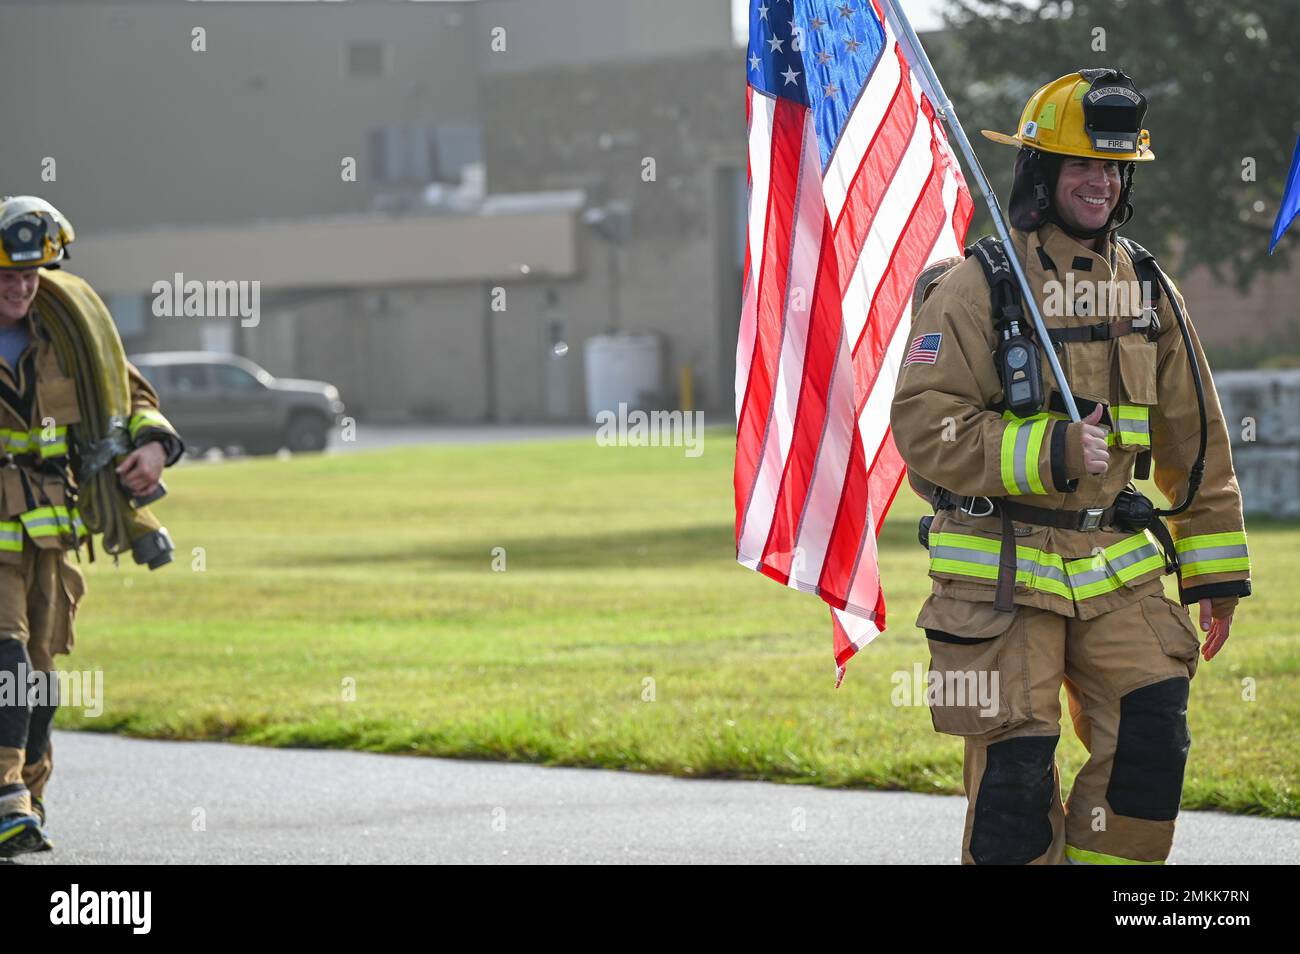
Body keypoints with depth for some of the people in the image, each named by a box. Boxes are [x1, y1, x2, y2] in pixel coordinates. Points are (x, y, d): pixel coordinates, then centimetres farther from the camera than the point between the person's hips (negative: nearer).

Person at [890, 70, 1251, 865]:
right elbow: (924, 425, -14)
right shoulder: (977, 289, -7)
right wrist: (1046, 454, -25)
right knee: (1015, 766, -5)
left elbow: (1192, 439, 15)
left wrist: (1216, 572, 14)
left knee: (1152, 737, -8)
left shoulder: (1145, 288, 10)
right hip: (1003, 573, -5)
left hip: (1117, 564, 5)